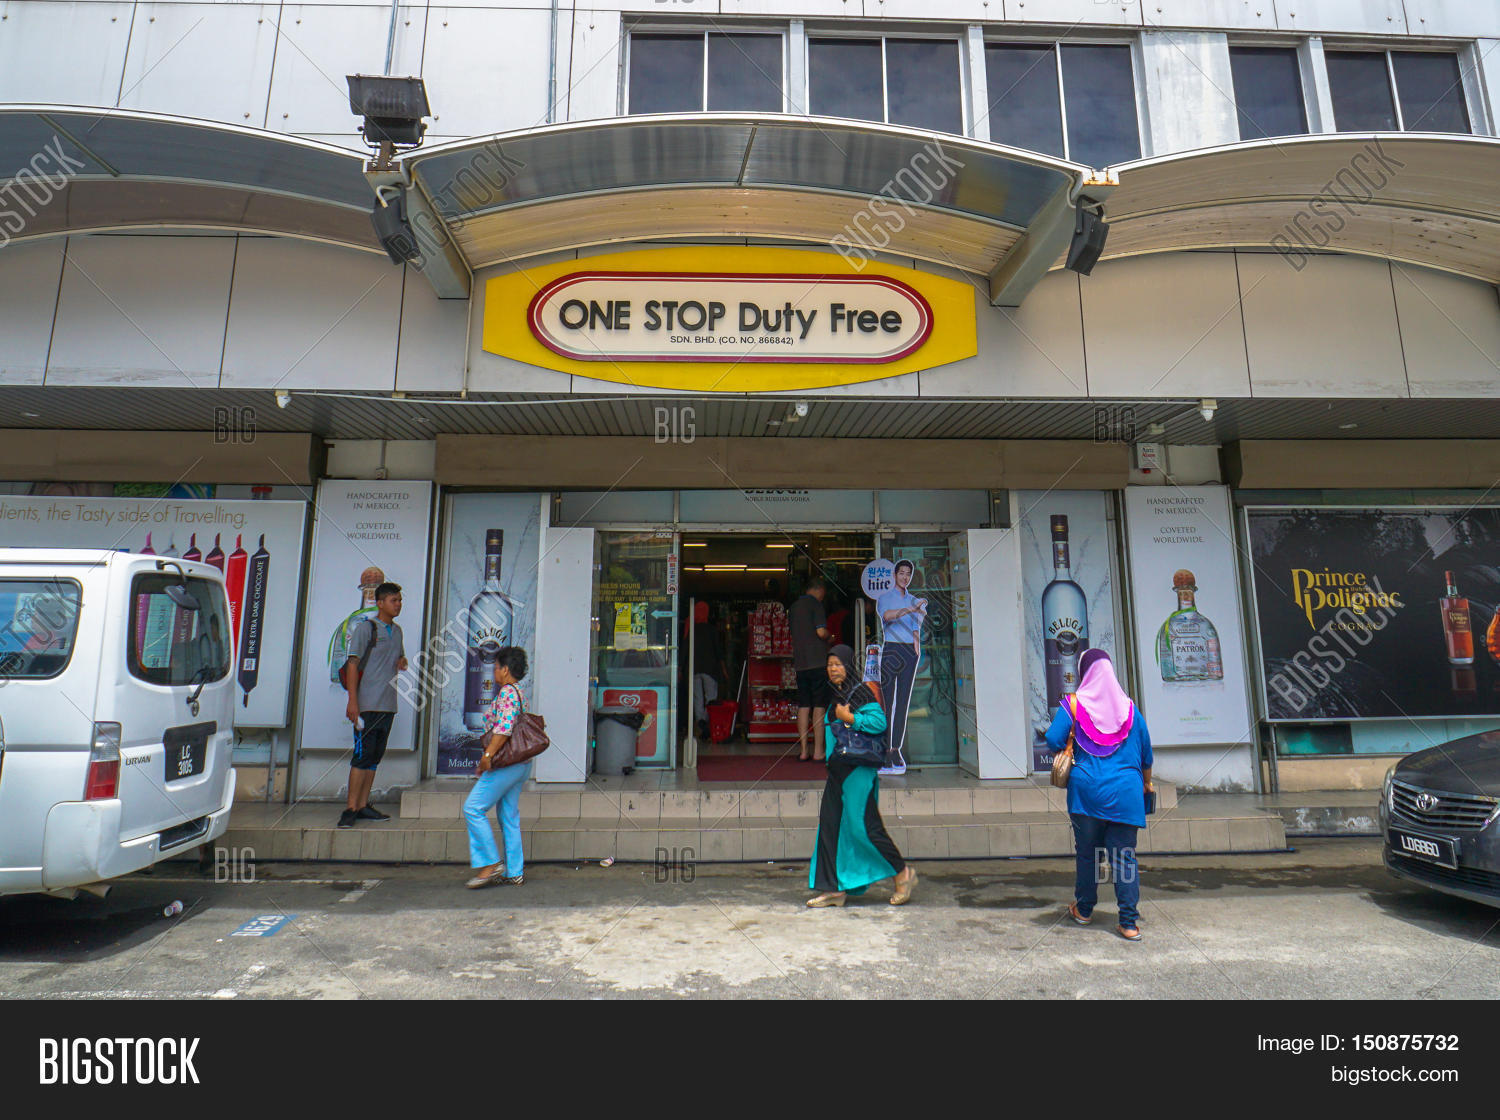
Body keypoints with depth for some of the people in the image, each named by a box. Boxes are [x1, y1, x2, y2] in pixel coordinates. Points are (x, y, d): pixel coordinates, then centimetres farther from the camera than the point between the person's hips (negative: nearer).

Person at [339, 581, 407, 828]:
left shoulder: (397, 630, 16)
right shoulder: (365, 627, -4)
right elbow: (352, 664, -9)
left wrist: (402, 662, 4)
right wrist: (352, 701, -16)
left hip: (388, 705, 7)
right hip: (367, 704, -7)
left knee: (374, 757, 10)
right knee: (362, 755, -7)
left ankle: (363, 805, 16)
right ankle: (351, 808, -1)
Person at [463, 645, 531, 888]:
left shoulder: (507, 692, -12)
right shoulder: (519, 693, 17)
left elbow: (504, 726, -24)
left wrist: (488, 755, -22)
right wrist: (490, 755, 20)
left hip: (506, 765, -10)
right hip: (521, 765, 10)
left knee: (473, 808, -4)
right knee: (509, 816, 12)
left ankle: (491, 864, -2)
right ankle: (514, 872, 15)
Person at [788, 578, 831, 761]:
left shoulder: (793, 607, 15)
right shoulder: (815, 604, -7)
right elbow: (821, 631, -15)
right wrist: (829, 636, 5)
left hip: (800, 662, 6)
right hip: (818, 661, -6)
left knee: (803, 706, 8)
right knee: (819, 705, -2)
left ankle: (803, 750, 8)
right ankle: (818, 751, -2)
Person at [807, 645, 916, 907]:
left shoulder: (861, 692, -10)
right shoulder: (836, 696, 14)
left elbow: (879, 722, -21)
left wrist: (848, 717, -18)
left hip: (858, 769, -8)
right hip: (837, 768, 8)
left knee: (863, 825, -5)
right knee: (830, 824, 6)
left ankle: (903, 873, 14)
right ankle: (834, 889, 13)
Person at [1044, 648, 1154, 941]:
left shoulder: (1073, 705, -3)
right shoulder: (1129, 708, 5)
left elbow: (1053, 740, -12)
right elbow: (1145, 753, 12)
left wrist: (1068, 752, 10)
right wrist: (1146, 783, 28)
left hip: (1086, 787, -1)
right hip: (1125, 790, 1)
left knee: (1086, 852, 12)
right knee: (1125, 855, 5)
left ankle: (1084, 910, 26)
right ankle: (1129, 922, 3)